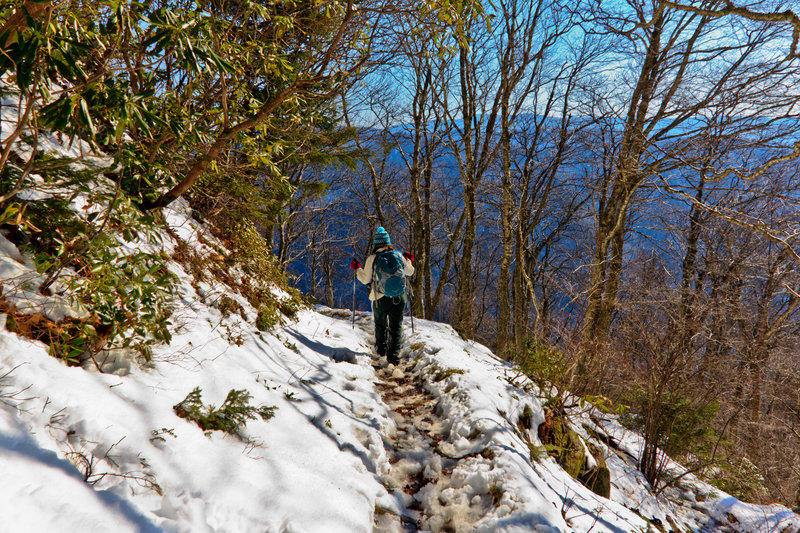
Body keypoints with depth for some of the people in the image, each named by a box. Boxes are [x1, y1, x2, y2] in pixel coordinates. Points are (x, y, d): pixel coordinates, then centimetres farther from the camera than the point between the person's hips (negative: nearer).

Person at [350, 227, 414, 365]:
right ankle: (394, 354, 0)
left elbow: (365, 279, -1)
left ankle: (381, 349, 37)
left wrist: (357, 269, 15)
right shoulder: (398, 255, 0)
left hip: (380, 298, -1)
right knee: (396, 326, 7)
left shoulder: (372, 258, -7)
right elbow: (410, 271, 13)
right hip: (399, 298, 1)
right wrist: (409, 261, 32)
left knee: (380, 324, 21)